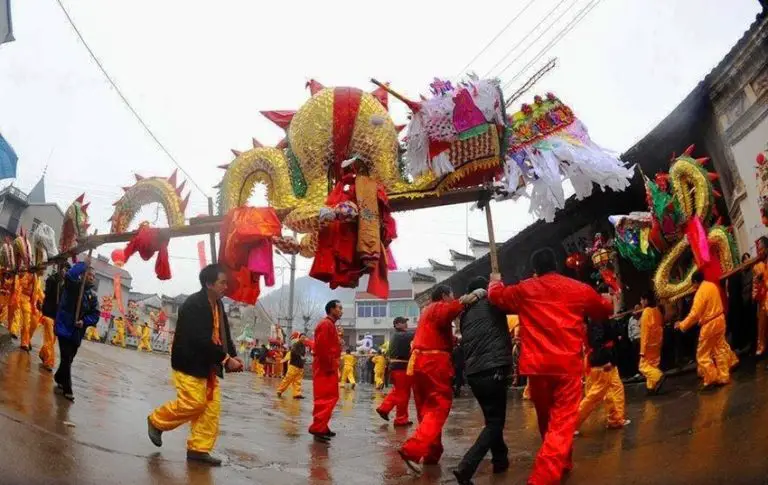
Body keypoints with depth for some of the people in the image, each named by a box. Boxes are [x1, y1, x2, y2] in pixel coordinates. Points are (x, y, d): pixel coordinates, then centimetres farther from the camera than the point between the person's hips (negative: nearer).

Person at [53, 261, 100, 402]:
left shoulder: (93, 297, 8)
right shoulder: (73, 287, -5)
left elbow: (95, 315, 0)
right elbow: (69, 275, -28)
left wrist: (84, 321, -18)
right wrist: (83, 263, -23)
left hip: (77, 332, 6)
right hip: (65, 328, -6)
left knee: (69, 359, 18)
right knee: (66, 359, -8)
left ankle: (59, 379, 41)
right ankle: (67, 389, -1)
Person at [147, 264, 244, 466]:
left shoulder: (217, 304, 7)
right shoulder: (193, 304, -20)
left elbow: (224, 333, 12)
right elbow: (201, 340, -27)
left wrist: (233, 356, -4)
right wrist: (226, 359, -24)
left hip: (208, 365, 9)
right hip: (190, 363, -8)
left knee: (212, 407, 3)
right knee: (194, 403, -8)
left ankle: (199, 449, 11)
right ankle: (156, 421, 18)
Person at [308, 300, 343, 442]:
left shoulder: (331, 325, 19)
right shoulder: (325, 324, -13)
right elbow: (320, 346, -23)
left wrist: (333, 365, 15)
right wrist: (329, 366, -20)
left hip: (330, 368, 11)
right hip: (325, 369, -11)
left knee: (330, 397, 13)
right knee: (326, 398, -11)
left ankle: (322, 427, 19)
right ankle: (317, 428, -11)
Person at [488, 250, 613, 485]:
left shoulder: (524, 289, 6)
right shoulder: (579, 289, 6)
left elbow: (496, 296, 21)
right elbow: (605, 310, 23)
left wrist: (495, 281, 41)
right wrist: (607, 302, 45)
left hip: (537, 365, 2)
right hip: (568, 364, -2)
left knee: (547, 420, 20)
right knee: (562, 422, -1)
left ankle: (562, 464, 40)